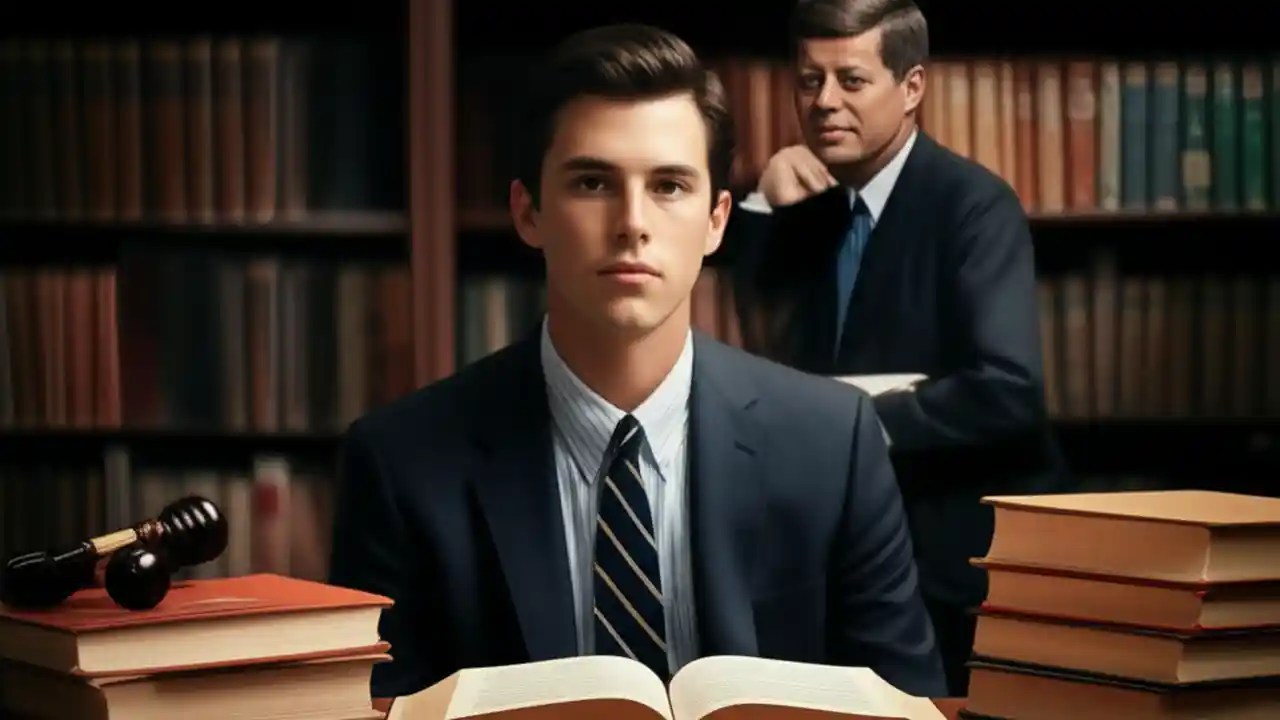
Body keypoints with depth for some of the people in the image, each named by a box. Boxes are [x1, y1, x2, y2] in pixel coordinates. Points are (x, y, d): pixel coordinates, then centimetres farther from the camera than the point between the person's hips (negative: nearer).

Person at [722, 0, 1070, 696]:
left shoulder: (972, 202, -15)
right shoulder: (815, 204, 8)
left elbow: (1008, 389, -26)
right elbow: (772, 361, 1)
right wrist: (761, 209, -6)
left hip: (963, 558, -6)